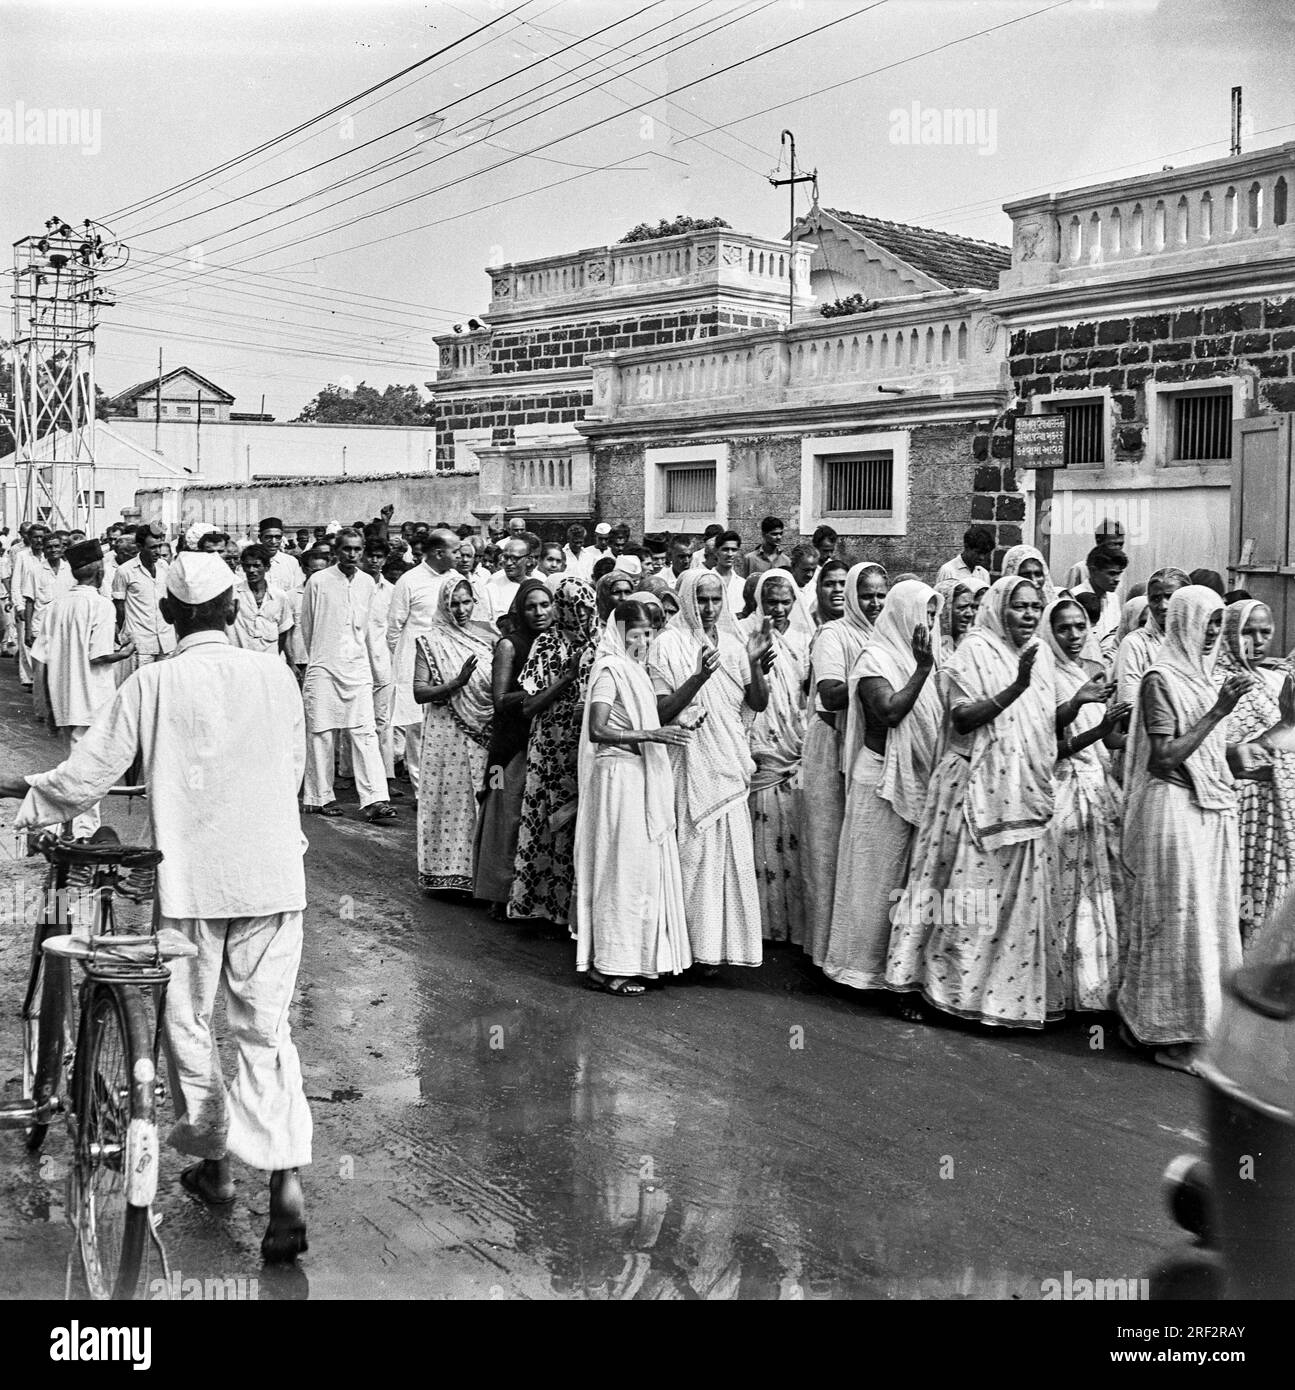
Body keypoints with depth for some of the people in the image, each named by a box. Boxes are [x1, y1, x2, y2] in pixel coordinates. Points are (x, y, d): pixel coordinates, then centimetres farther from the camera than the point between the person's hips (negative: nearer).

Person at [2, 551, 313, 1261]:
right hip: (272, 878, 2)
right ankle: (287, 1176, -6)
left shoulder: (152, 683, -6)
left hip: (188, 879, -2)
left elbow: (88, 772, -4)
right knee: (265, 1028, 7)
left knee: (188, 1025, 16)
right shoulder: (275, 676, 0)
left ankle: (214, 1161, 29)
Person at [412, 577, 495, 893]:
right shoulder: (430, 641, -2)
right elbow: (420, 692, -9)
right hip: (447, 734, -3)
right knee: (450, 800, -1)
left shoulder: (488, 633, 8)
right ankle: (446, 873, 9)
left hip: (486, 734, 3)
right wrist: (457, 683, -21)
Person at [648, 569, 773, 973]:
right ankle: (693, 943, 5)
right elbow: (661, 711, -11)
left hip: (729, 764, 5)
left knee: (731, 852, 4)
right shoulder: (670, 644, -4)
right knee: (694, 852, -4)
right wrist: (699, 676, -22)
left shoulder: (732, 643, 10)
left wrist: (756, 664, -8)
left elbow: (758, 704, 8)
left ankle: (721, 942, 13)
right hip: (690, 762, -4)